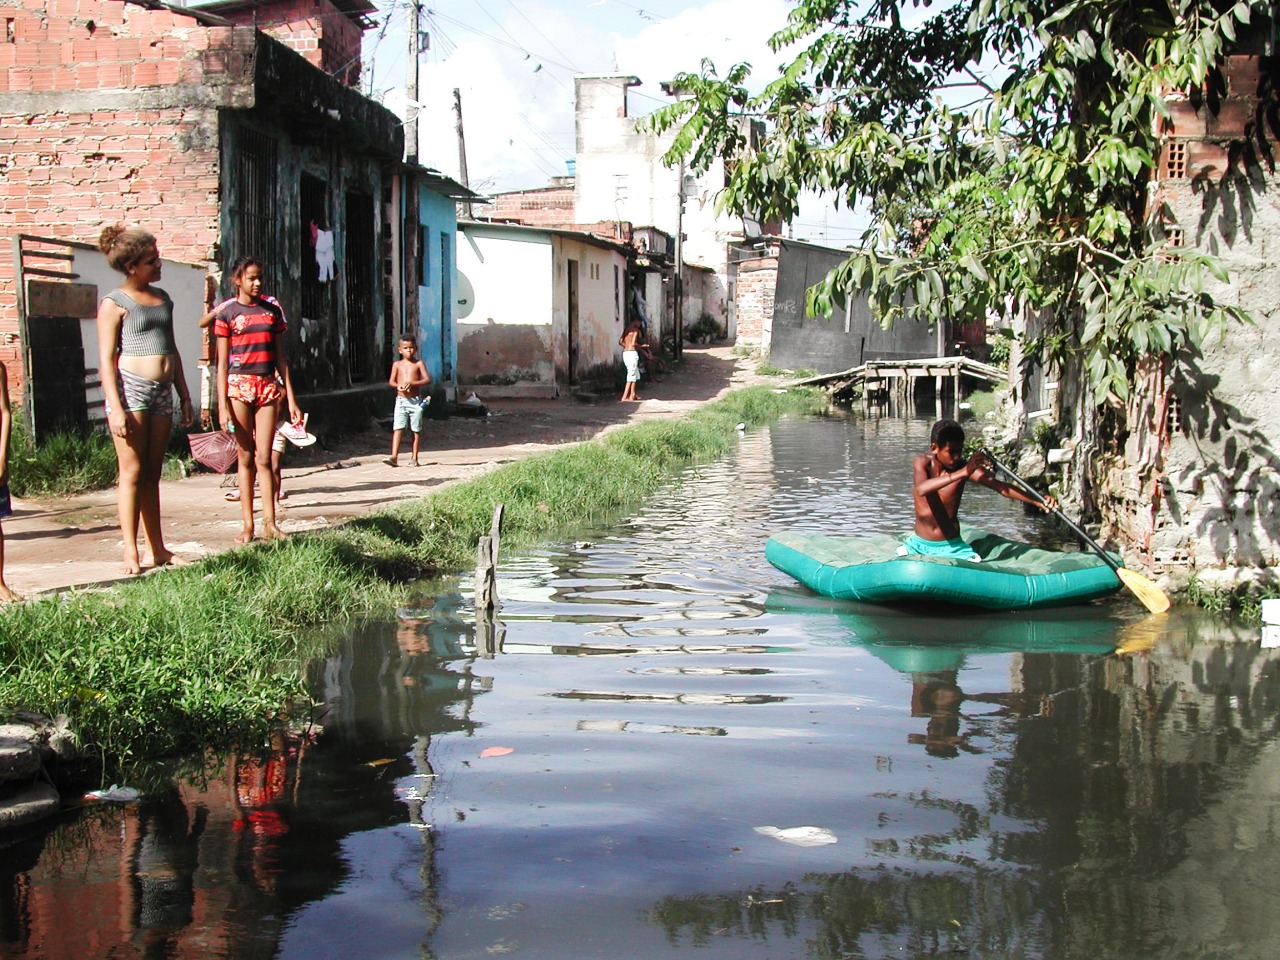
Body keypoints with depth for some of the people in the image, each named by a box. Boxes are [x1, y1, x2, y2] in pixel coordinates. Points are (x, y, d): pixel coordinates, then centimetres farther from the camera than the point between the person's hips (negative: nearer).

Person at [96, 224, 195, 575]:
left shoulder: (162, 298, 16)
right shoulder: (114, 303, -5)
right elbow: (106, 359, -9)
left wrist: (184, 395, 19)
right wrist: (116, 408, -17)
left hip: (162, 390, 6)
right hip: (131, 388, -6)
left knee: (153, 473, 9)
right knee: (132, 472, -5)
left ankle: (158, 549, 11)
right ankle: (131, 553, -2)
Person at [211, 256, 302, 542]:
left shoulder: (272, 310, 10)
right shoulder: (226, 312, 1)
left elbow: (281, 357, 13)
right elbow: (222, 363, -1)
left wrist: (291, 398, 9)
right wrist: (223, 405, -7)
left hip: (269, 387, 2)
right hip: (239, 387, -2)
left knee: (264, 457, -1)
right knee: (246, 457, 1)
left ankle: (269, 523, 0)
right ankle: (248, 525, 4)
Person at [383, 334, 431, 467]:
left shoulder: (419, 364, 3)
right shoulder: (397, 364, 9)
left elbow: (427, 379, -7)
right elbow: (391, 381, 4)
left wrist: (412, 383, -20)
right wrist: (398, 386, -18)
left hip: (416, 400, -1)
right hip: (401, 400, 1)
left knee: (416, 430, 4)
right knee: (398, 428, -9)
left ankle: (415, 458, 11)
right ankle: (394, 457, -17)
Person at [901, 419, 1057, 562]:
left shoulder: (964, 467, -8)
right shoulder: (922, 463, -11)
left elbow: (1000, 487, -17)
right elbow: (921, 489, -33)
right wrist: (962, 473, -44)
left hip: (952, 547, 1)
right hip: (919, 545, -1)